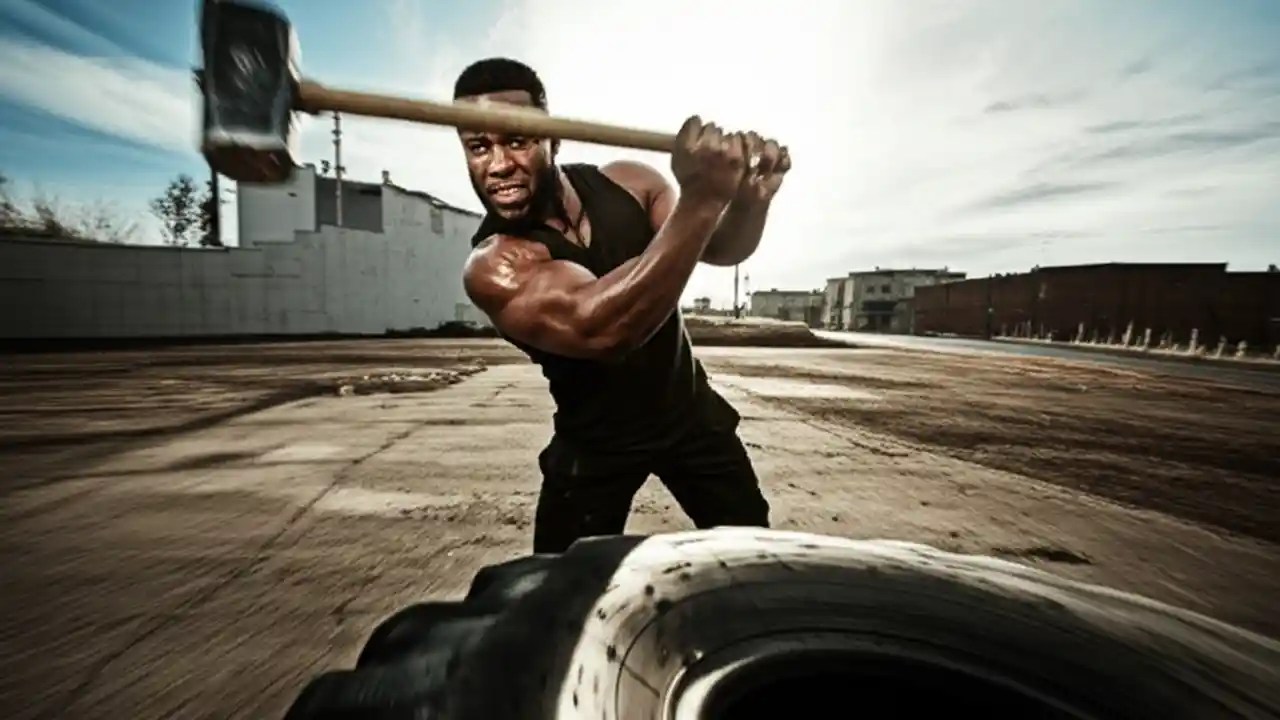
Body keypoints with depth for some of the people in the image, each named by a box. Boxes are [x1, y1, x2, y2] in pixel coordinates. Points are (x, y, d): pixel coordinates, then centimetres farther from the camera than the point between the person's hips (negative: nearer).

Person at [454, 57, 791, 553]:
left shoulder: (625, 184, -10)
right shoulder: (493, 264, -24)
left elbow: (720, 250, -9)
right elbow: (599, 328, -42)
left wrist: (750, 198, -30)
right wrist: (703, 199, -46)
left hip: (690, 411, 4)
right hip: (595, 442, -3)